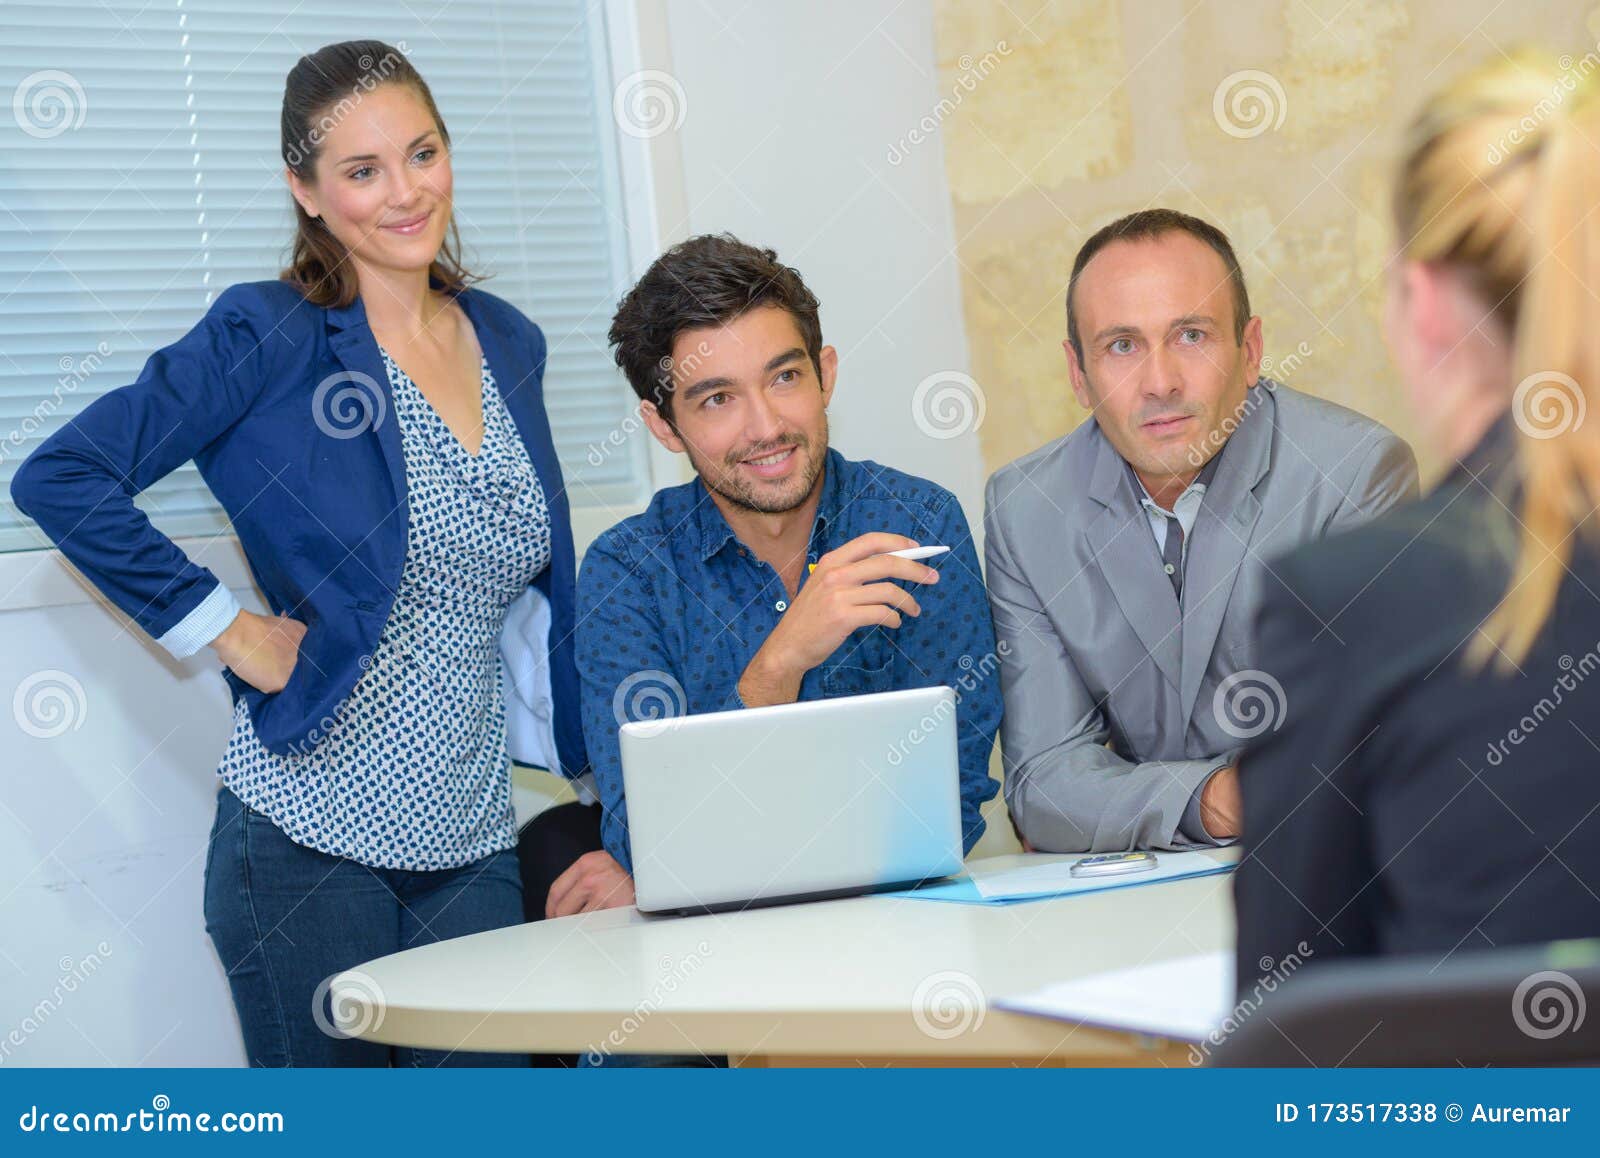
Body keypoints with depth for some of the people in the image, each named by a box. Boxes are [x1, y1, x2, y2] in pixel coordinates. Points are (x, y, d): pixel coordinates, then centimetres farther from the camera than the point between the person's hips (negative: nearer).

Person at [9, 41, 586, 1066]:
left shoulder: (508, 343, 10)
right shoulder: (270, 337, -7)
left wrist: (567, 745, 14)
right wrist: (226, 628, -11)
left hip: (474, 843, 5)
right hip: (308, 836, -5)